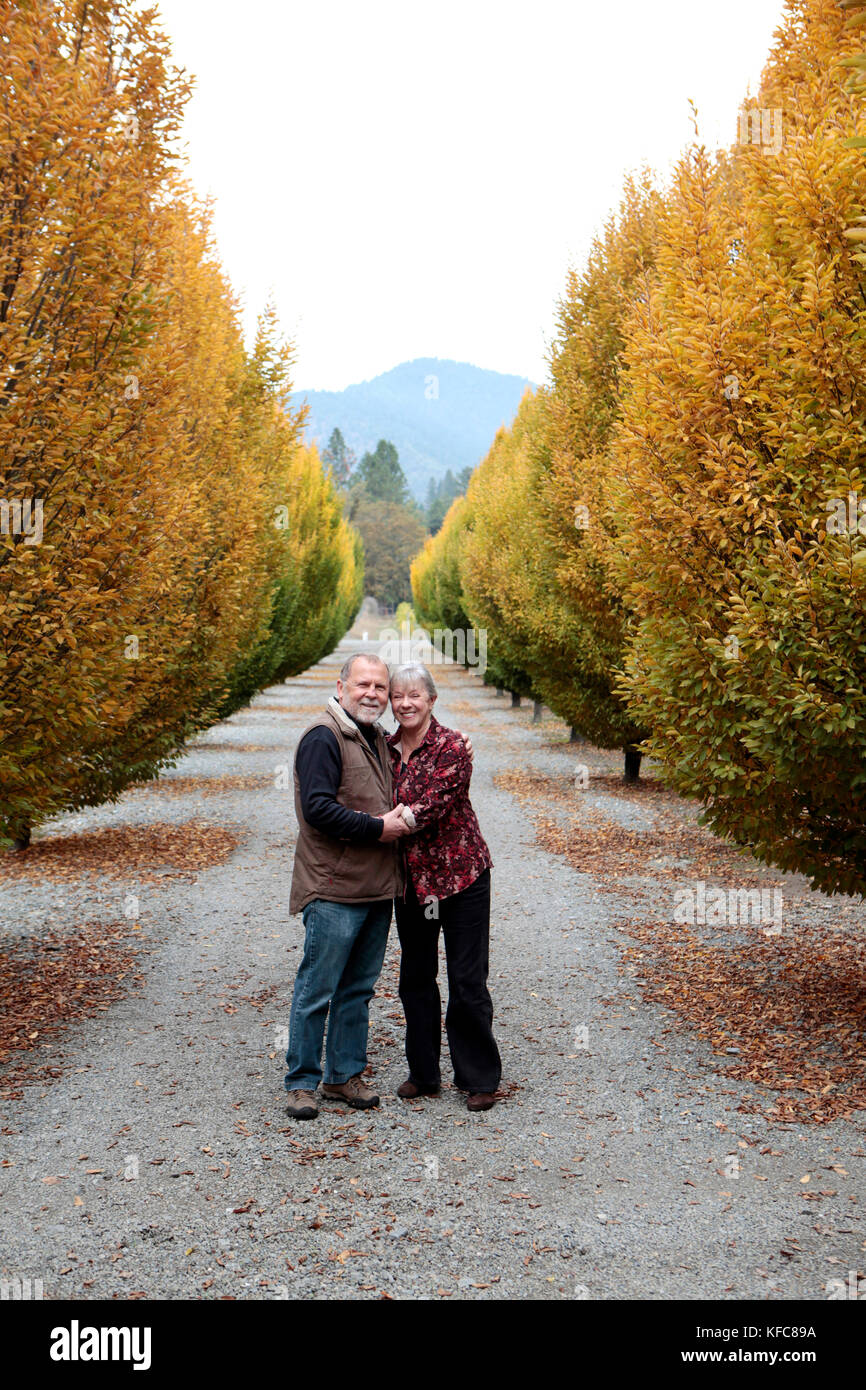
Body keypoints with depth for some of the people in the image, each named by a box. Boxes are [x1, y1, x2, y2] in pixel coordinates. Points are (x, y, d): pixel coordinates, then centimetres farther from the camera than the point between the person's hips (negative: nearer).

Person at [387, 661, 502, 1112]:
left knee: (468, 981, 0)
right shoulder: (387, 750, 5)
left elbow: (436, 804, -22)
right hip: (409, 879, 6)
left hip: (460, 874, -5)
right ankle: (423, 1073, 26)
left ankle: (480, 1079, 13)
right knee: (415, 978, 12)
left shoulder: (451, 747, -12)